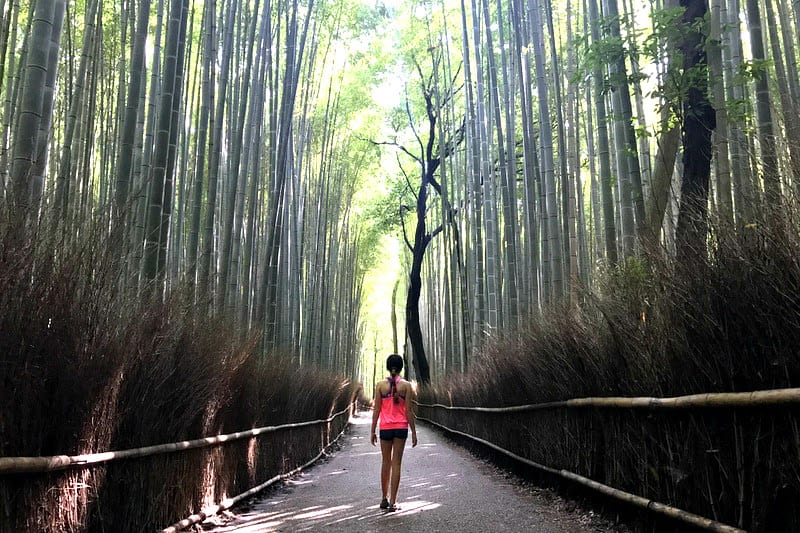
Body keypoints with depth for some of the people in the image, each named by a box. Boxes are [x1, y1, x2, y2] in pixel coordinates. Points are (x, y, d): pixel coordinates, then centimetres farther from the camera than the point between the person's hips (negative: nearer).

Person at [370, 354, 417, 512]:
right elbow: (409, 411, -4)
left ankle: (385, 499, 21)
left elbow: (376, 410, -2)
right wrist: (414, 432, 2)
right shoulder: (406, 385, -4)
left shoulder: (380, 385, -3)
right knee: (396, 463, 4)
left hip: (385, 427, 1)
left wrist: (372, 431, 6)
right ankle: (393, 501, 5)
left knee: (386, 462, 14)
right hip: (401, 427, -1)